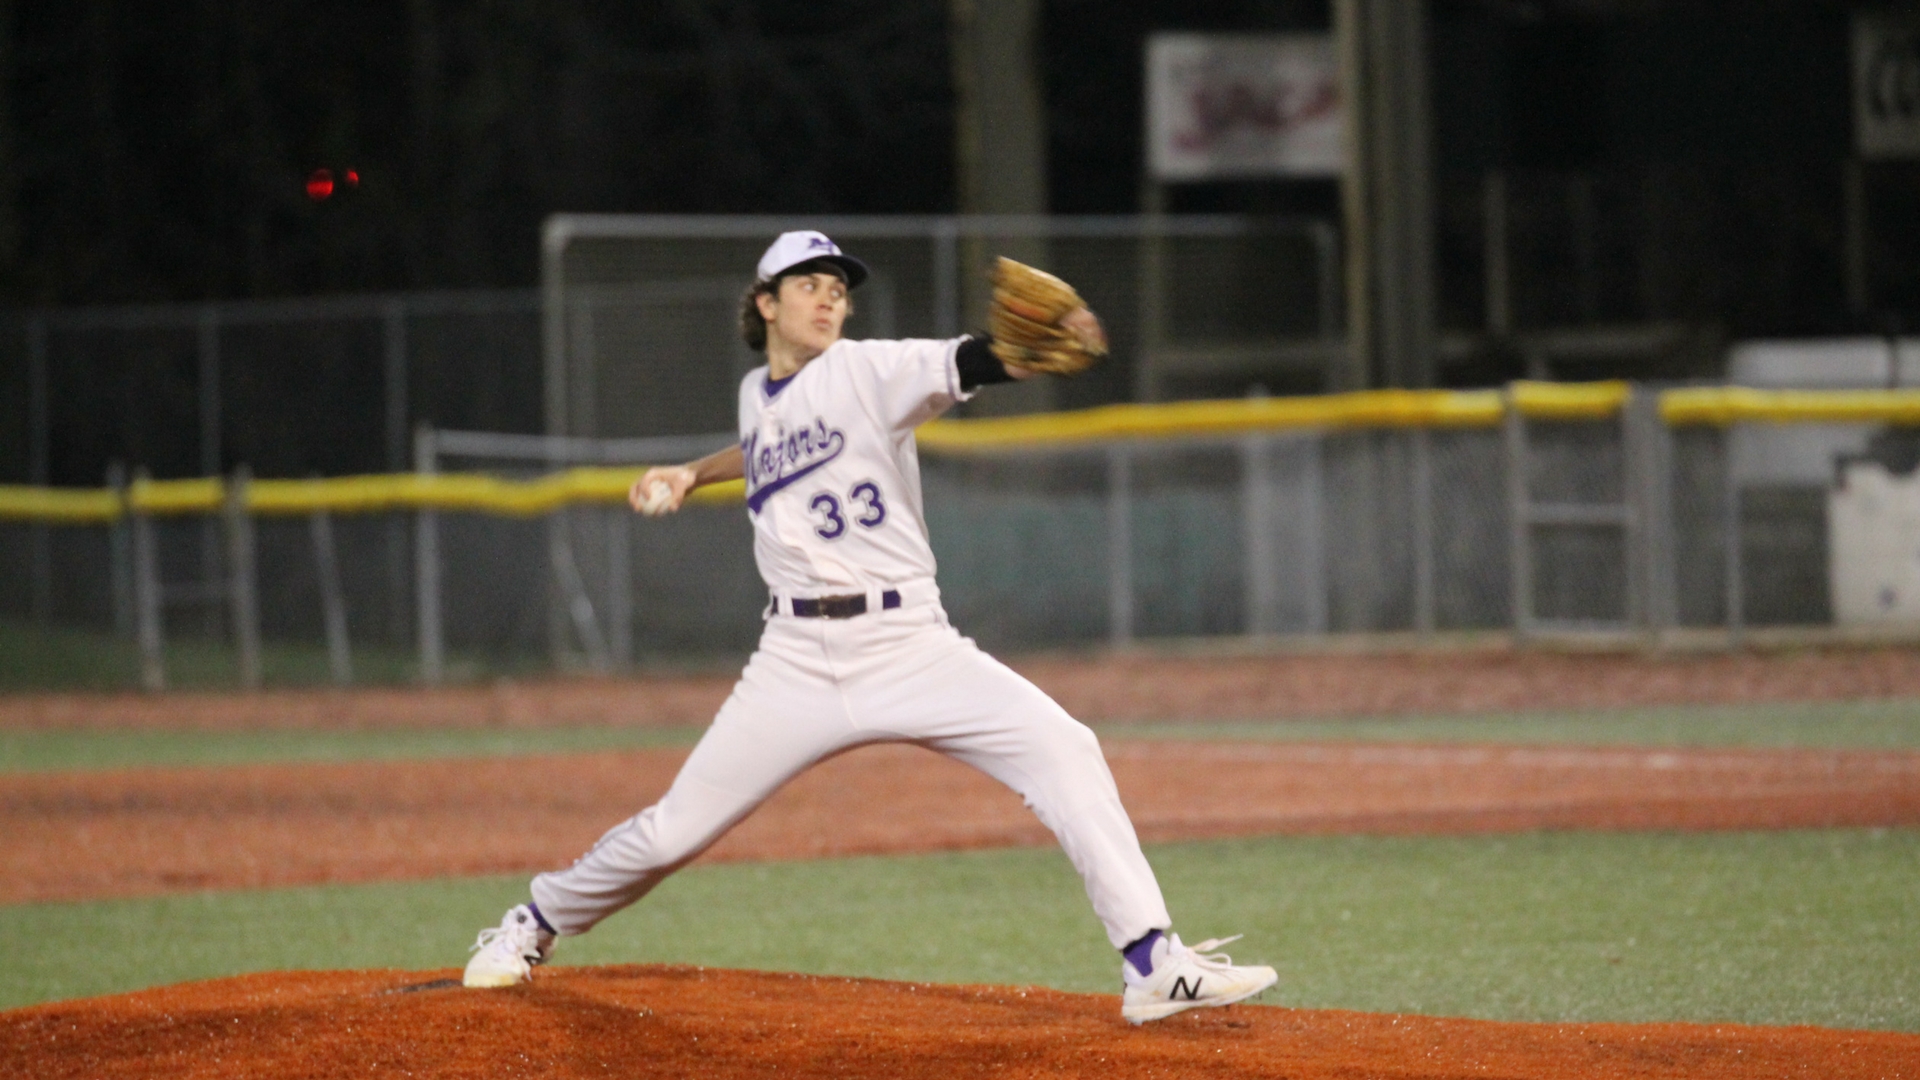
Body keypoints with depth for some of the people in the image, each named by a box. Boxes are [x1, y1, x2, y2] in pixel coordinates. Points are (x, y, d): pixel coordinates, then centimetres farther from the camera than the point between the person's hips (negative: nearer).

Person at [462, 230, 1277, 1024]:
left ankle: (1153, 965, -21)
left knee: (1063, 752, -23)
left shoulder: (870, 372, -4)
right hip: (798, 660, 3)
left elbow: (972, 364, -24)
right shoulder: (757, 395, 11)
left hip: (910, 650, -3)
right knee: (674, 832, 2)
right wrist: (693, 474, 22)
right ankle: (535, 926, 29)